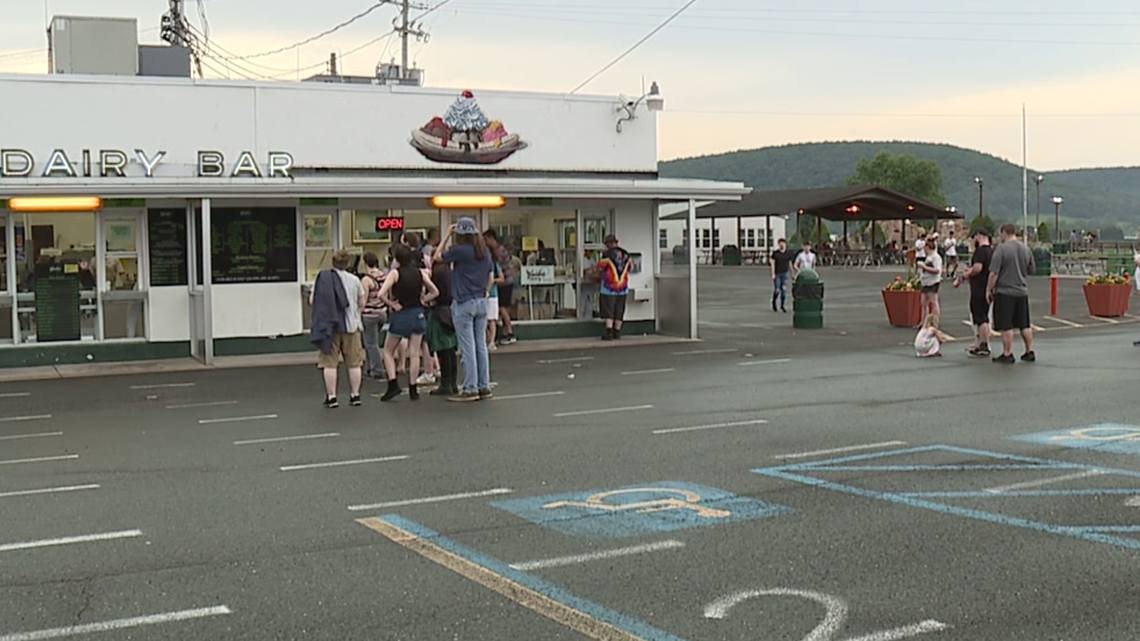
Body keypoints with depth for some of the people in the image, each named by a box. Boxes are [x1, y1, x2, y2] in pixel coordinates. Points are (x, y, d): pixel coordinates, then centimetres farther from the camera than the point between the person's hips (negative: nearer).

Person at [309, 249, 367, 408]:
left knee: (330, 363, 3)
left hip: (329, 326, -1)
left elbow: (312, 301, -1)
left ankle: (331, 397, 2)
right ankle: (355, 395, 12)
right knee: (354, 363, 9)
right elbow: (361, 303, 6)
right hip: (351, 325, 1)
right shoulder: (354, 280, 1)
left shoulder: (322, 278, 0)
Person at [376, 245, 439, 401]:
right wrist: (422, 300, 7)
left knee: (388, 351, 13)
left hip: (400, 316, -3)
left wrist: (392, 304, -8)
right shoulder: (420, 273, 1)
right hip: (418, 315, 3)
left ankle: (393, 384, 3)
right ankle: (413, 389, 8)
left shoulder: (395, 274, -11)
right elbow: (435, 292, 6)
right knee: (414, 354, 7)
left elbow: (381, 294, -21)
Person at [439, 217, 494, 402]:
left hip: (463, 303, -6)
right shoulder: (485, 252, 7)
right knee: (481, 345, 10)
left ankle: (470, 389, -1)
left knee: (468, 348, -3)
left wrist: (447, 235, 7)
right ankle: (484, 387, 14)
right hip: (481, 302, 6)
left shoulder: (460, 251, -14)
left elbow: (439, 256, 2)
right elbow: (490, 277, 13)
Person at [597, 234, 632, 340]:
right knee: (619, 310, 10)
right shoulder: (626, 254, 6)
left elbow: (600, 268, -5)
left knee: (608, 310, -2)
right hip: (623, 287, 5)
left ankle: (609, 332, -10)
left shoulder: (607, 254, -11)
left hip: (610, 287, -5)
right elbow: (630, 267, 17)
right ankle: (617, 332, 15)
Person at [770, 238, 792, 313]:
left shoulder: (788, 254, 6)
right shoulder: (775, 253, -1)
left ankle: (782, 305, 1)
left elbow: (790, 264, 13)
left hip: (785, 273, 1)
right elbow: (772, 263, -3)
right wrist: (773, 274, -10)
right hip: (777, 274, -1)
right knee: (777, 290, 0)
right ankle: (774, 301, 29)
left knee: (784, 289, -7)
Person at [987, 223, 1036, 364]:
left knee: (1006, 326, 0)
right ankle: (1030, 352, 17)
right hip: (1022, 291, 6)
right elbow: (1030, 271, 16)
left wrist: (989, 289, -5)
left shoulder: (1001, 248, -12)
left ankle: (1007, 354, 2)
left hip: (1005, 291, -6)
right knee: (1025, 324, 13)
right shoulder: (1026, 249, 7)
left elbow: (994, 273, -15)